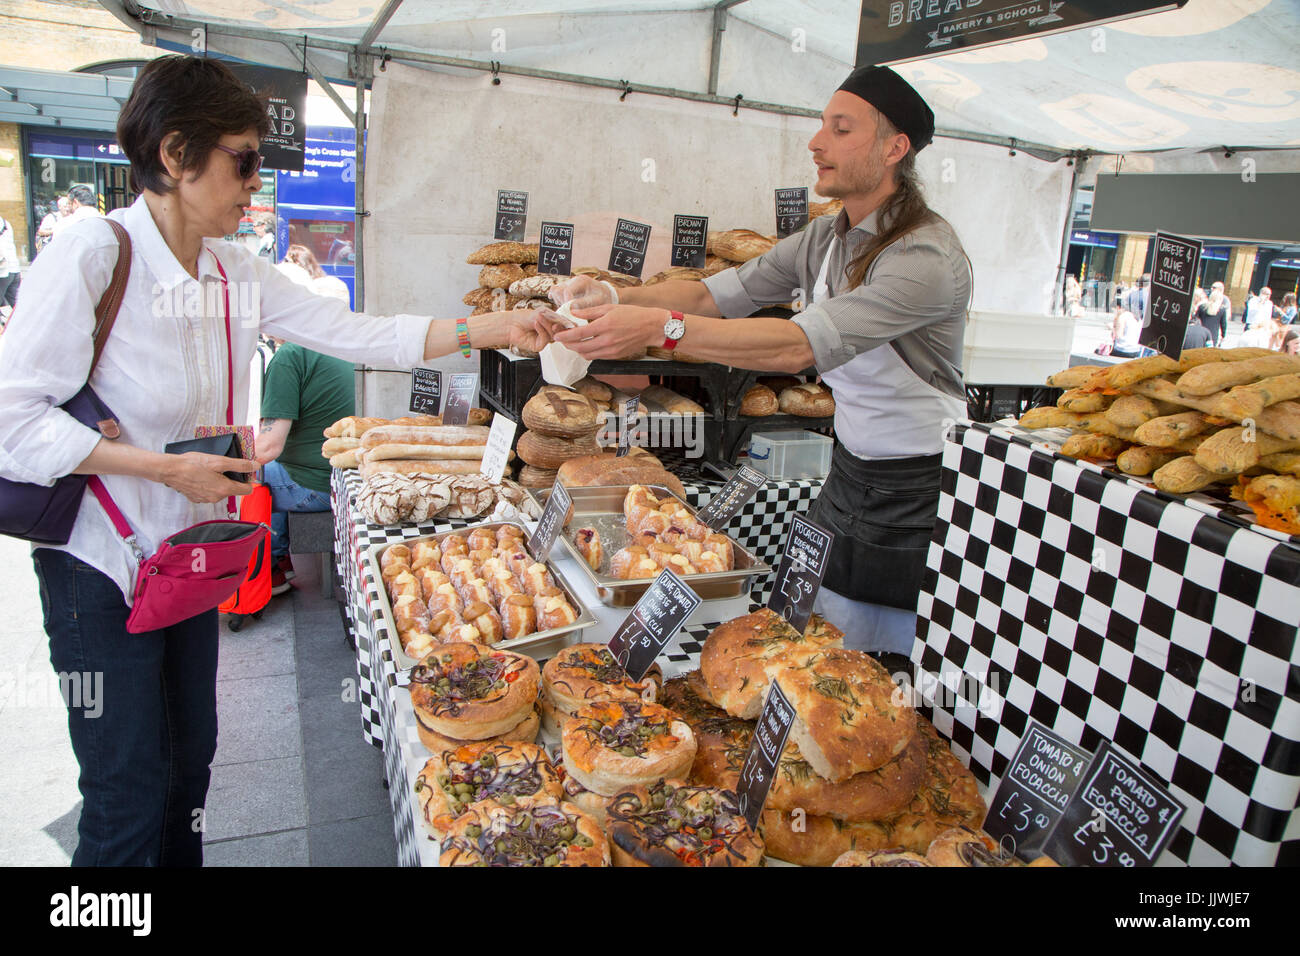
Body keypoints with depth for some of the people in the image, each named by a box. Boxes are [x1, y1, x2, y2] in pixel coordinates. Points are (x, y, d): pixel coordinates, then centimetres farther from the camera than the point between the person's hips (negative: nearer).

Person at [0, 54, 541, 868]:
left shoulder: (239, 275, 1)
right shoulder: (91, 258, -19)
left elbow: (357, 334, -2)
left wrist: (487, 330, -9)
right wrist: (166, 467, -23)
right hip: (101, 564, -6)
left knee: (190, 758, 18)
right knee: (130, 792, 4)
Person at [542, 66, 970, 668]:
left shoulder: (927, 256, -23)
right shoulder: (823, 239, 5)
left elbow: (800, 345, -34)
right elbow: (715, 294, 3)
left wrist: (662, 326, -40)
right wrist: (613, 299, -13)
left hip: (919, 489, -7)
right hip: (850, 469, 7)